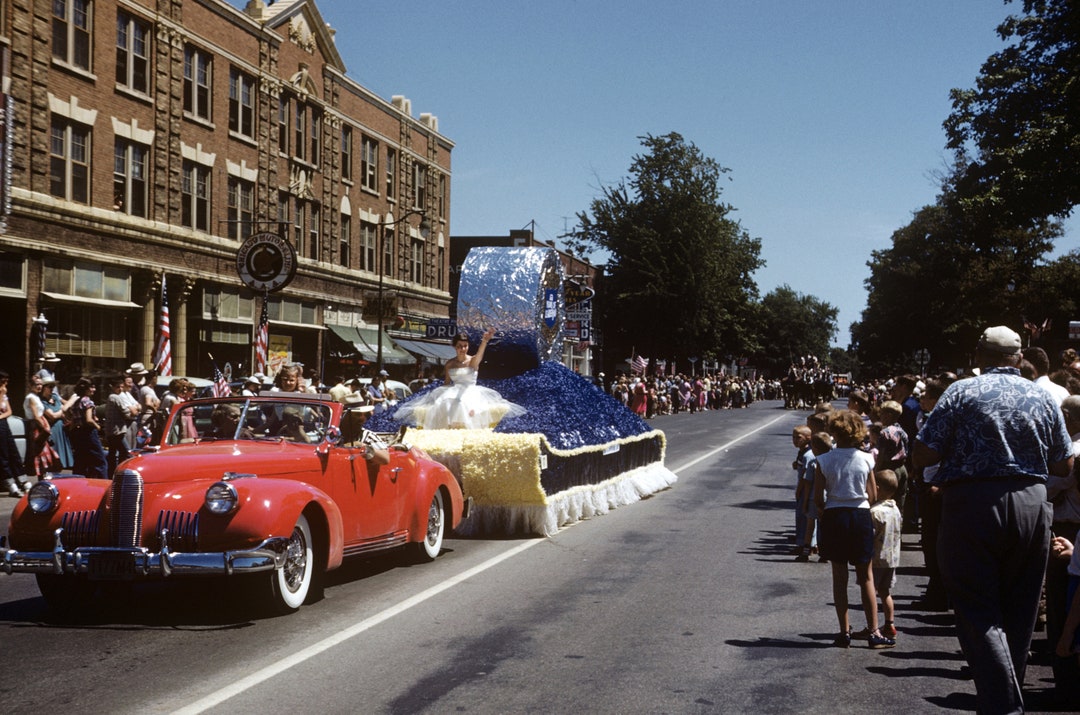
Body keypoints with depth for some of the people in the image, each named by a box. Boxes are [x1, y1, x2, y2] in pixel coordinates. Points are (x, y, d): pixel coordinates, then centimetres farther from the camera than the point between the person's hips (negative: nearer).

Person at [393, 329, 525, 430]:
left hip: (471, 393, -3)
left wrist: (484, 342, -48)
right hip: (452, 393, 3)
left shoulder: (473, 361, -2)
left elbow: (479, 355, -26)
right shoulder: (449, 364, 10)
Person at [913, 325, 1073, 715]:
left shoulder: (961, 392, -4)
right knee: (1018, 614, 15)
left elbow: (922, 456, -7)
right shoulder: (1043, 398, 7)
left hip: (972, 504, -4)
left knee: (979, 615, -1)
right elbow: (1064, 465, 13)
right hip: (1032, 507, 4)